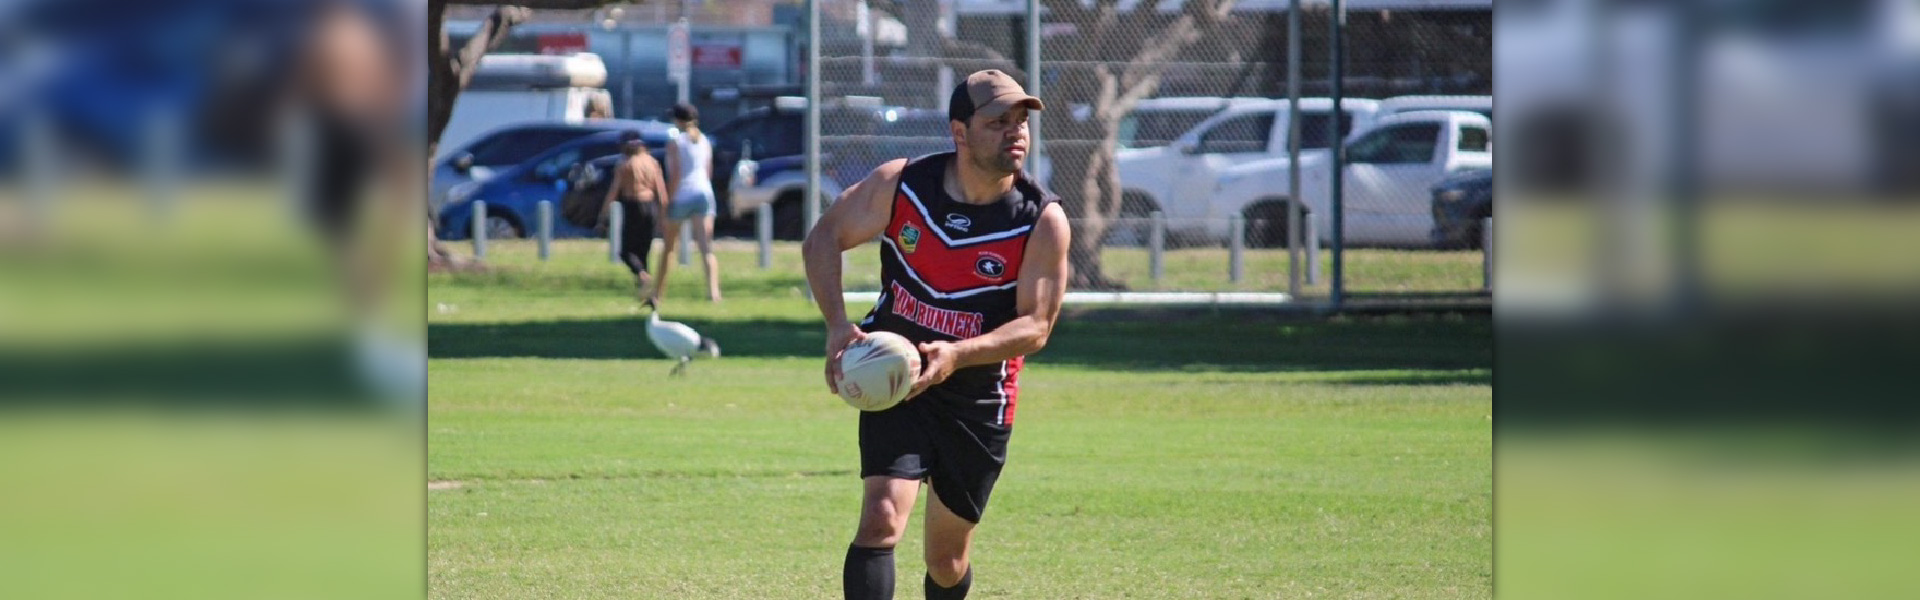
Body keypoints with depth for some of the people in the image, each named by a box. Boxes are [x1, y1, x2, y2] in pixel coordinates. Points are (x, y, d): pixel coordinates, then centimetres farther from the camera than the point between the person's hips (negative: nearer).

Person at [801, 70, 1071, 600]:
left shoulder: (1043, 222, -12)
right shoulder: (900, 185, -10)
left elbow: (1035, 326, -14)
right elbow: (823, 239, 3)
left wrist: (957, 355, -31)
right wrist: (838, 324, -14)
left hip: (978, 401, 1)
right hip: (894, 380, -1)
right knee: (881, 520, -23)